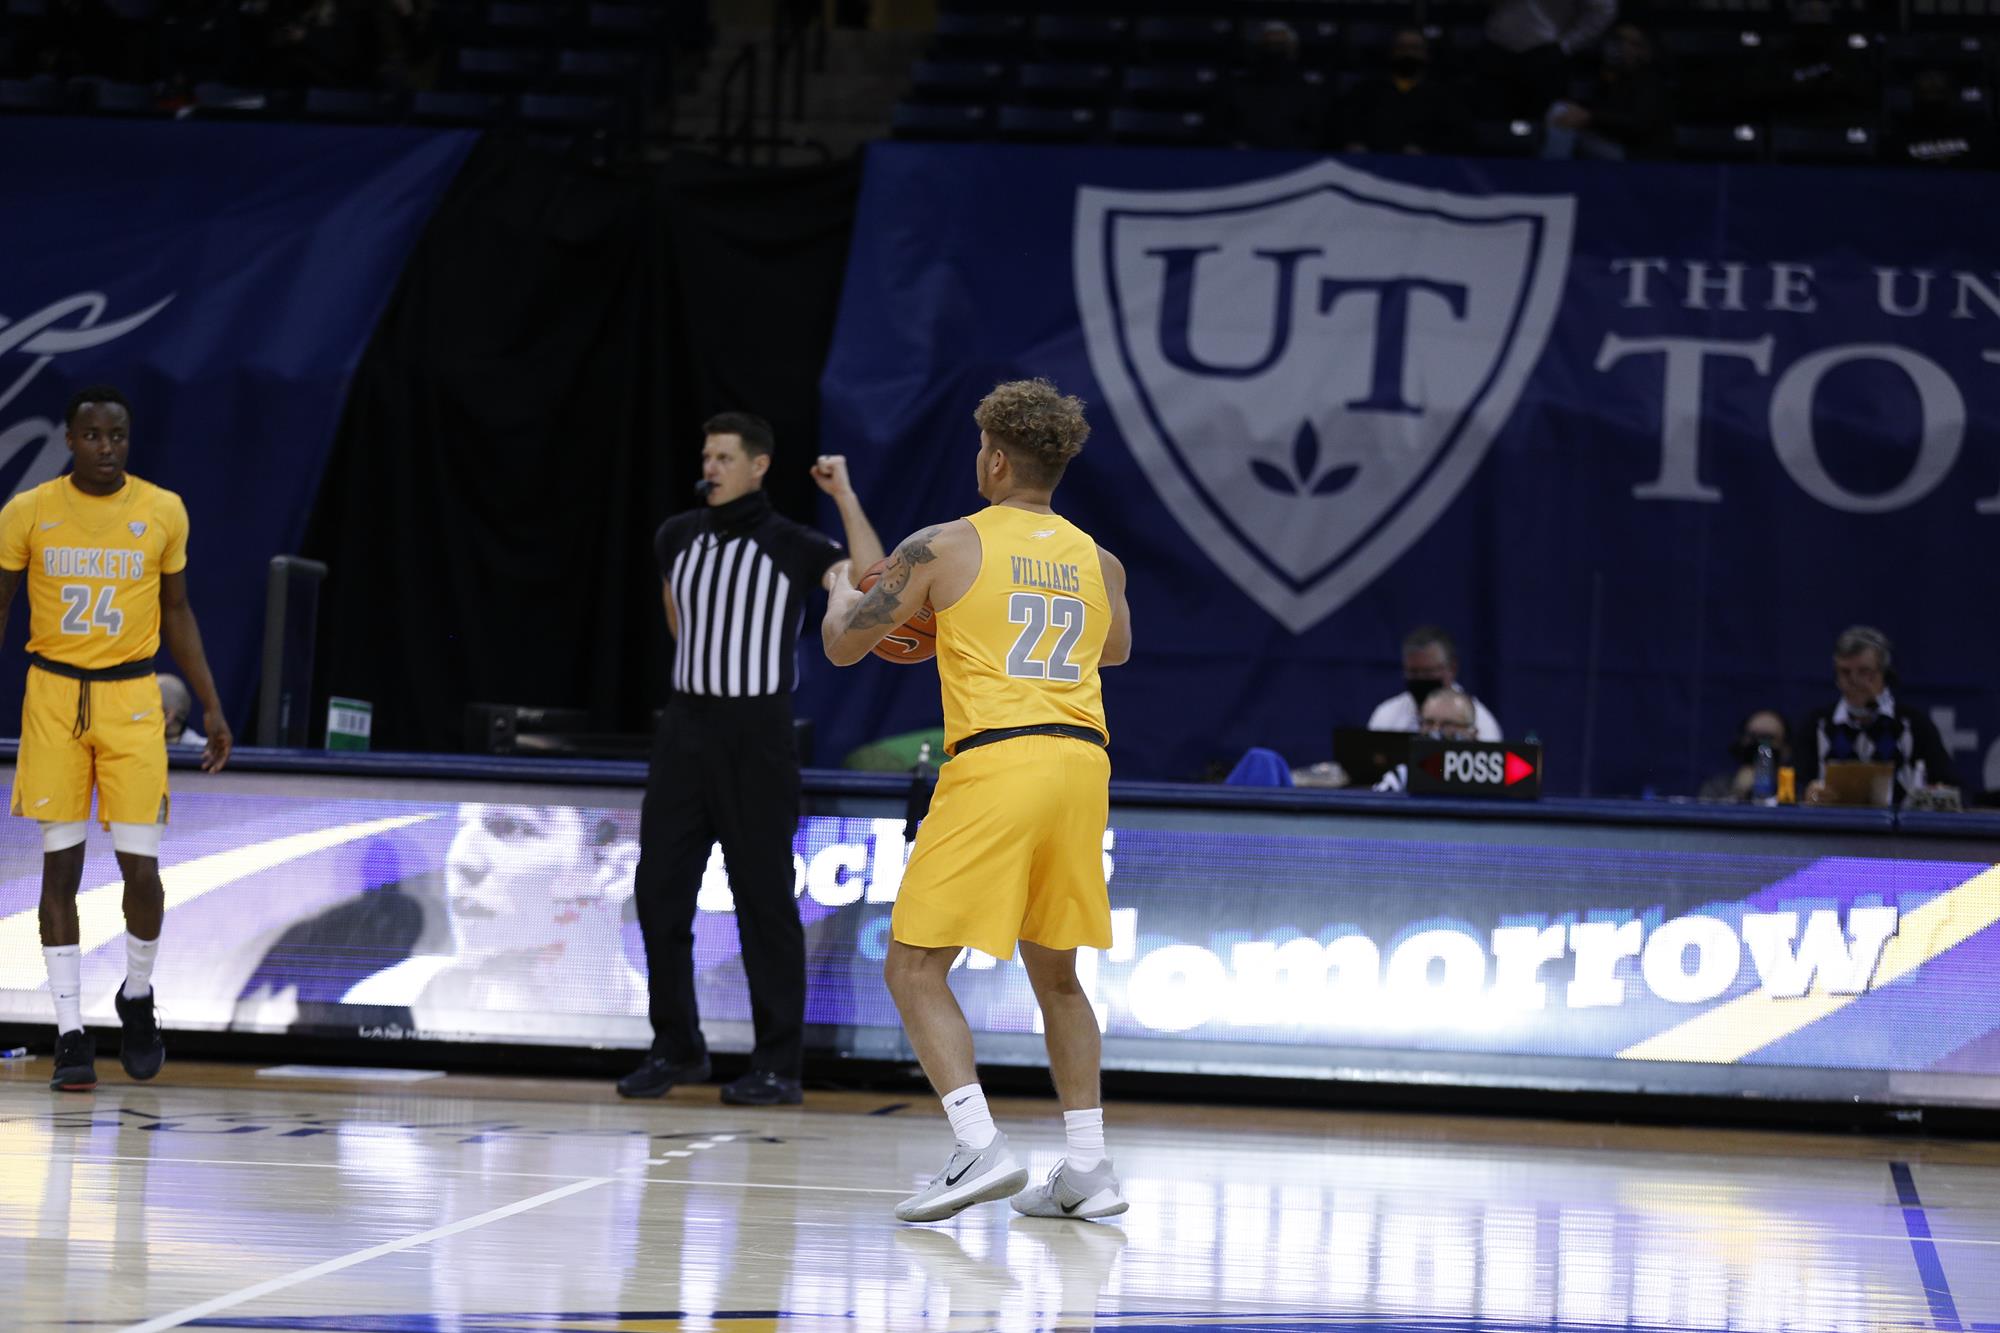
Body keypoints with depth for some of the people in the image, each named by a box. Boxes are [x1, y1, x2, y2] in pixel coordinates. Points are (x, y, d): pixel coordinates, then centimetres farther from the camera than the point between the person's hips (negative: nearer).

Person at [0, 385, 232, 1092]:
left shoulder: (163, 511, 0)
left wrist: (211, 706, 8)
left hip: (132, 700, 0)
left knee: (141, 866, -4)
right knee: (60, 866, -1)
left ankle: (137, 997, 23)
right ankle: (71, 1034, 3)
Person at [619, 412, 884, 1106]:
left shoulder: (791, 546, -7)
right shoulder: (677, 537, 9)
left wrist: (844, 494, -23)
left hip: (756, 736, -5)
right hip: (685, 728, 5)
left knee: (763, 896, -4)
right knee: (659, 890, 3)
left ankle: (778, 1067, 0)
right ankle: (676, 1048, 15)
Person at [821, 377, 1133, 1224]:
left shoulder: (945, 548, 1)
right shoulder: (1097, 562, 15)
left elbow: (842, 646, 9)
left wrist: (840, 594, 32)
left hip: (995, 763, -5)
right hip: (1083, 763, 5)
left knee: (914, 969, 0)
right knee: (1054, 972, 19)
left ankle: (980, 1148, -16)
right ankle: (1087, 1169, 14)